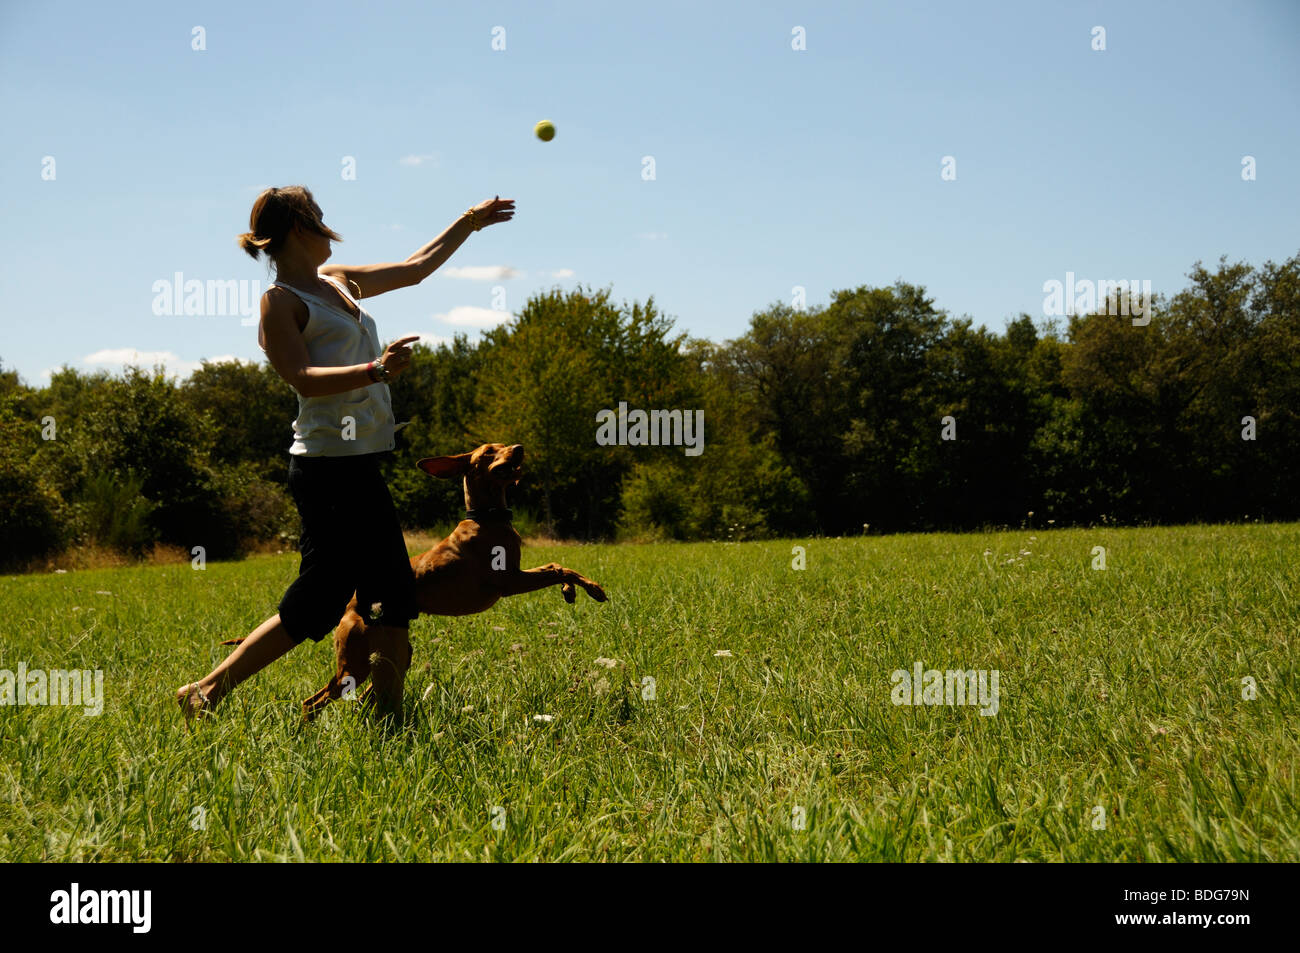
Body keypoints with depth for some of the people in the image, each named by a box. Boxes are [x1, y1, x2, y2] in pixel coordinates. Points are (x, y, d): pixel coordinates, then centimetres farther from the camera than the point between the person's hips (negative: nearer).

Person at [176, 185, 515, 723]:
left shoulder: (337, 282, 17)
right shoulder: (280, 301, -7)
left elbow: (417, 268, 27)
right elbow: (303, 378, -20)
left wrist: (471, 222, 29)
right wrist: (374, 370, -32)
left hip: (357, 465, 9)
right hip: (330, 466, -9)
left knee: (394, 594, 6)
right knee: (315, 606, -7)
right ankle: (207, 691, 3)